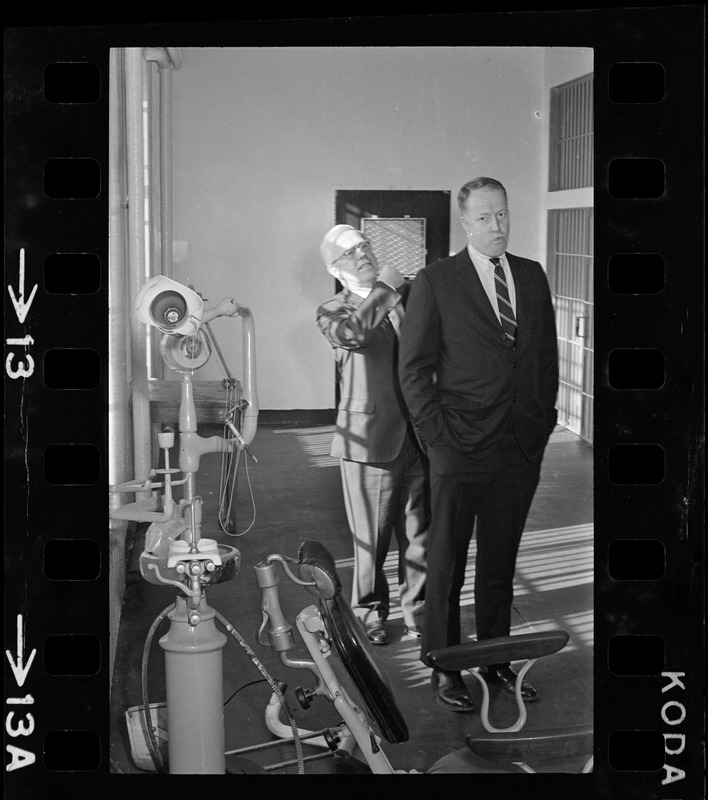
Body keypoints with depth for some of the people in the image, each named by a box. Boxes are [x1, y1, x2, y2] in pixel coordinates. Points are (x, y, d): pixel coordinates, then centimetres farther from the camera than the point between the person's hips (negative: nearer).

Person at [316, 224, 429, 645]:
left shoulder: (411, 295, 10)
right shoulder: (334, 311, 1)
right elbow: (352, 333, -24)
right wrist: (385, 288, -15)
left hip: (419, 434, 3)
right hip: (371, 438, -3)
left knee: (419, 533, 10)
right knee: (371, 536, 7)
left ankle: (417, 609, 26)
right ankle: (370, 612, 25)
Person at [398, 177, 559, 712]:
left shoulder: (533, 276, 10)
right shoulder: (435, 282, -4)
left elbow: (547, 354, 15)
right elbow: (413, 368, -4)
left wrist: (544, 418, 7)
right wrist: (437, 436, -9)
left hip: (523, 448, 4)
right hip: (461, 449, -4)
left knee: (501, 562, 15)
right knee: (447, 562, 6)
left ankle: (497, 660, 28)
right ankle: (444, 668, 18)